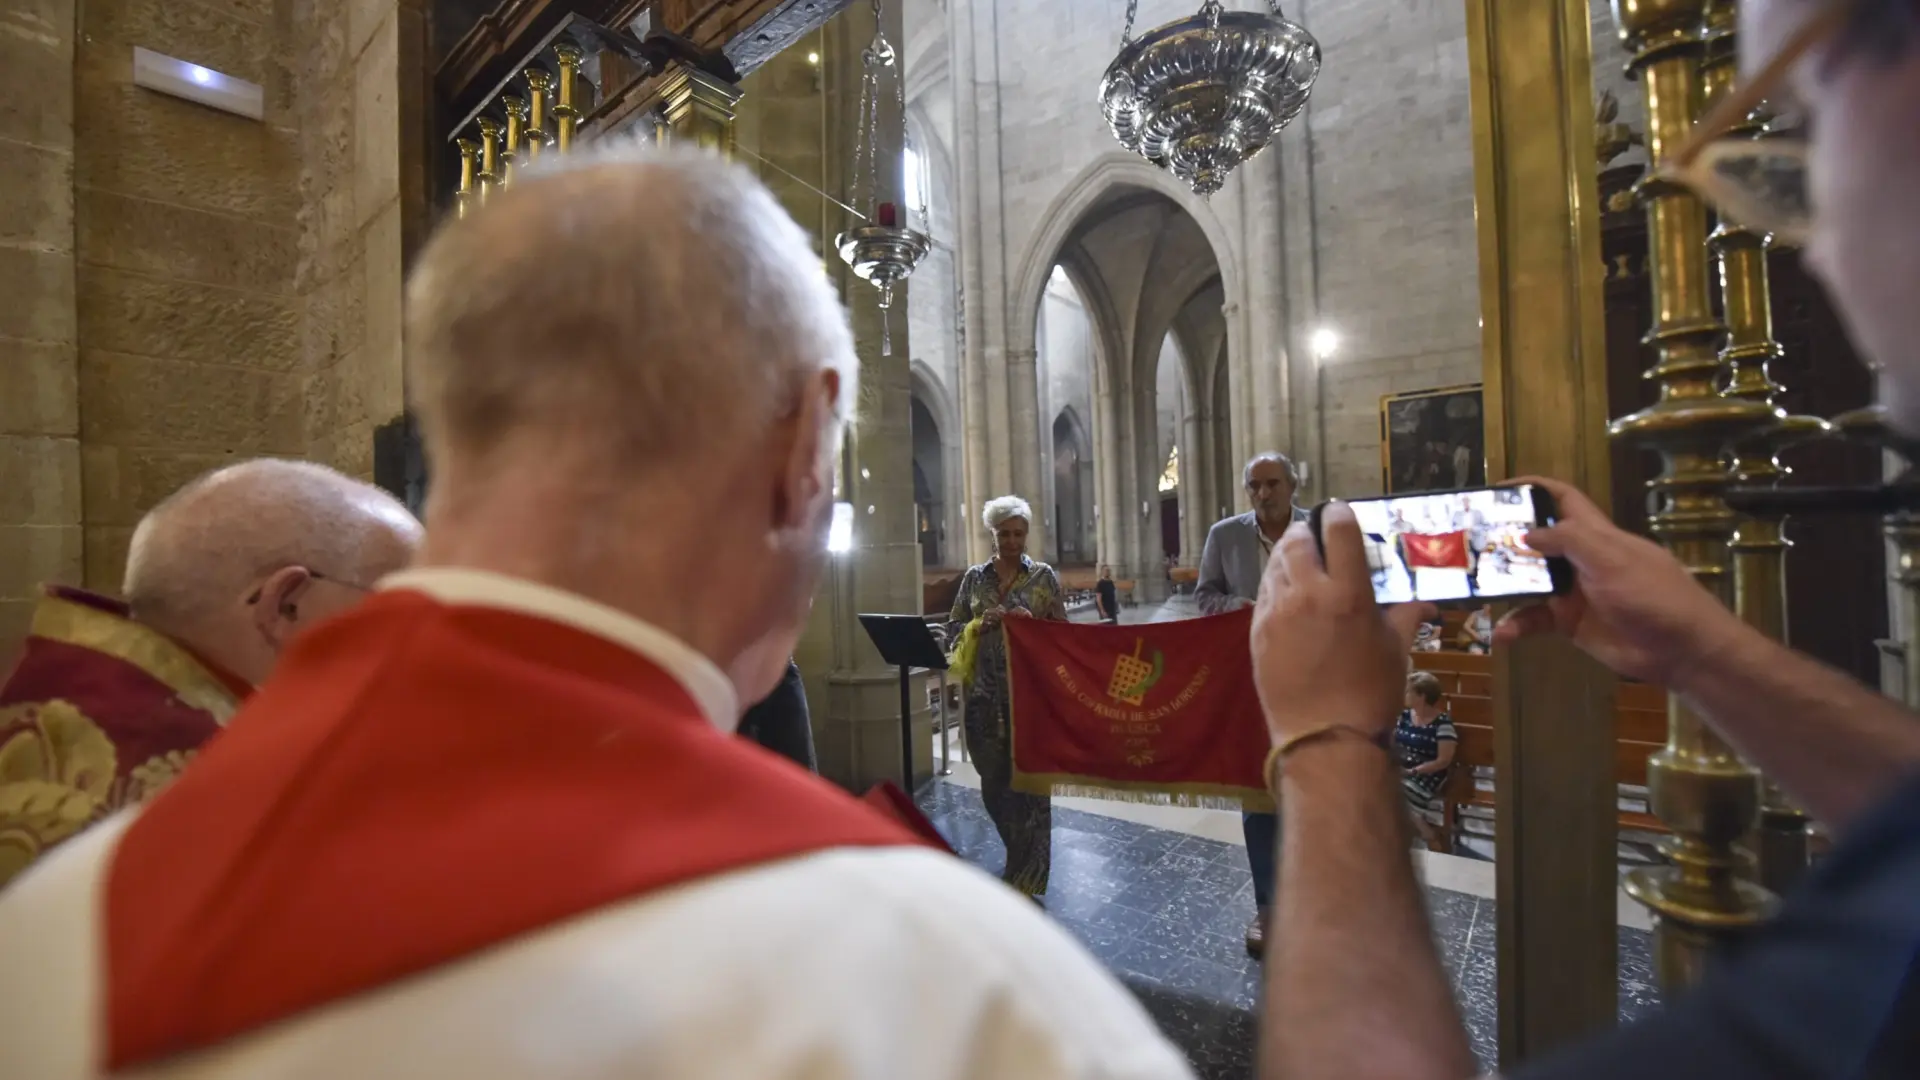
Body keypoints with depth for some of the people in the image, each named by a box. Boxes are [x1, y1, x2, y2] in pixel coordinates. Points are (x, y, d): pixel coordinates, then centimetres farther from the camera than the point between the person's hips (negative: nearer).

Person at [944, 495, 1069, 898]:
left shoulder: (1043, 576, 2)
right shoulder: (974, 577, 8)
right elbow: (953, 629, 8)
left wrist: (1032, 623, -16)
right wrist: (980, 625, -10)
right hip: (984, 694, 3)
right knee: (992, 782, 11)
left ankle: (1025, 878, 17)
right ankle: (1022, 861, 36)